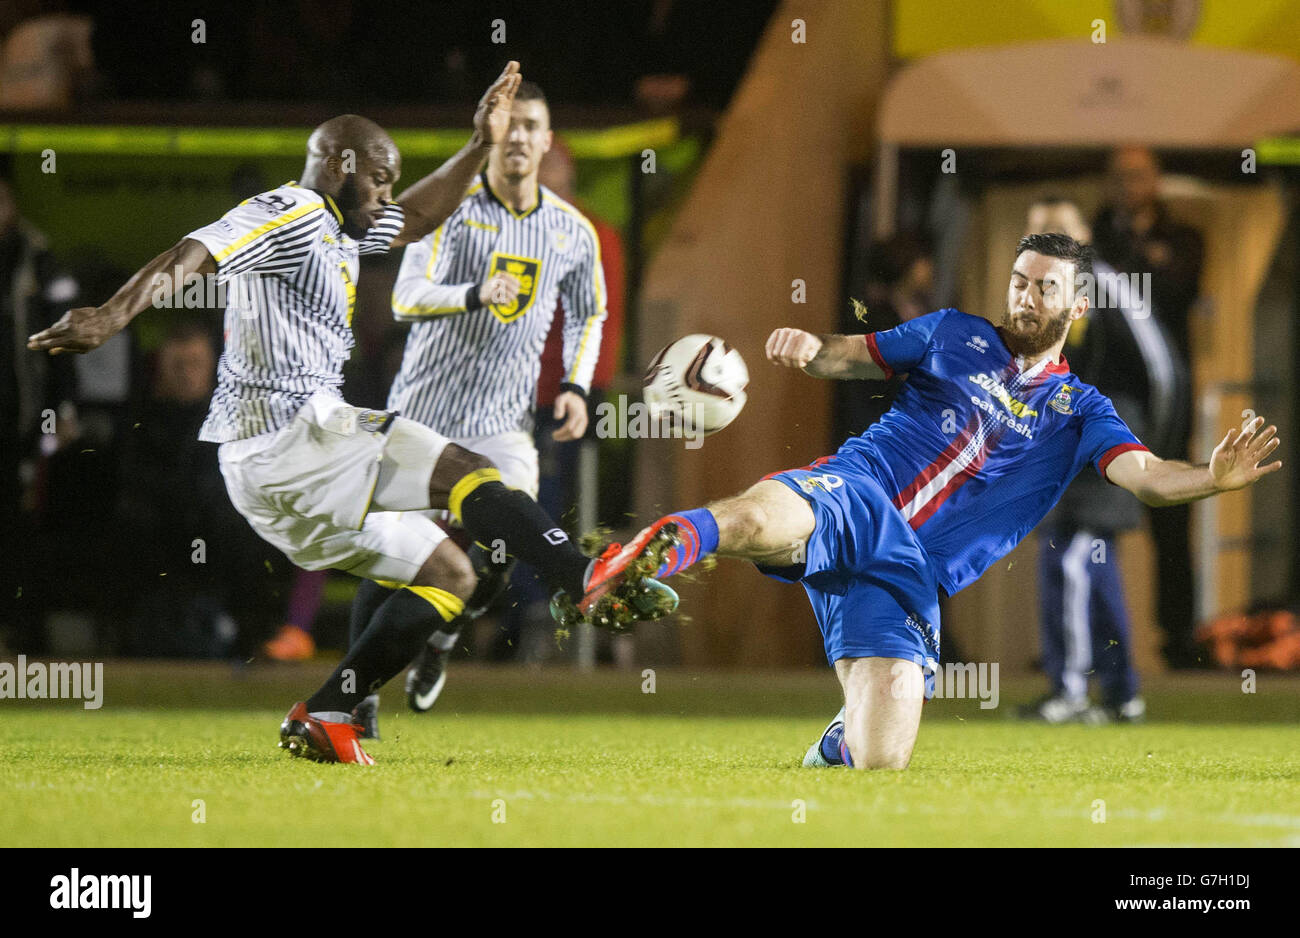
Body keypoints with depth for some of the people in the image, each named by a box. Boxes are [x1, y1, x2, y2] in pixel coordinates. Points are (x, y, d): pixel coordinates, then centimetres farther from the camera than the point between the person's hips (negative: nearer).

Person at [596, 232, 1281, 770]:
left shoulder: (1078, 412, 18)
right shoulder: (955, 335, 19)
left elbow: (1147, 477, 2)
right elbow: (853, 356, 25)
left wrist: (1213, 478, -20)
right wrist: (810, 348, -1)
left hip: (910, 569, 2)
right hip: (854, 490, -2)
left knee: (882, 761, -9)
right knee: (761, 520, -44)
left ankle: (841, 742, 25)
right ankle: (665, 545, -20)